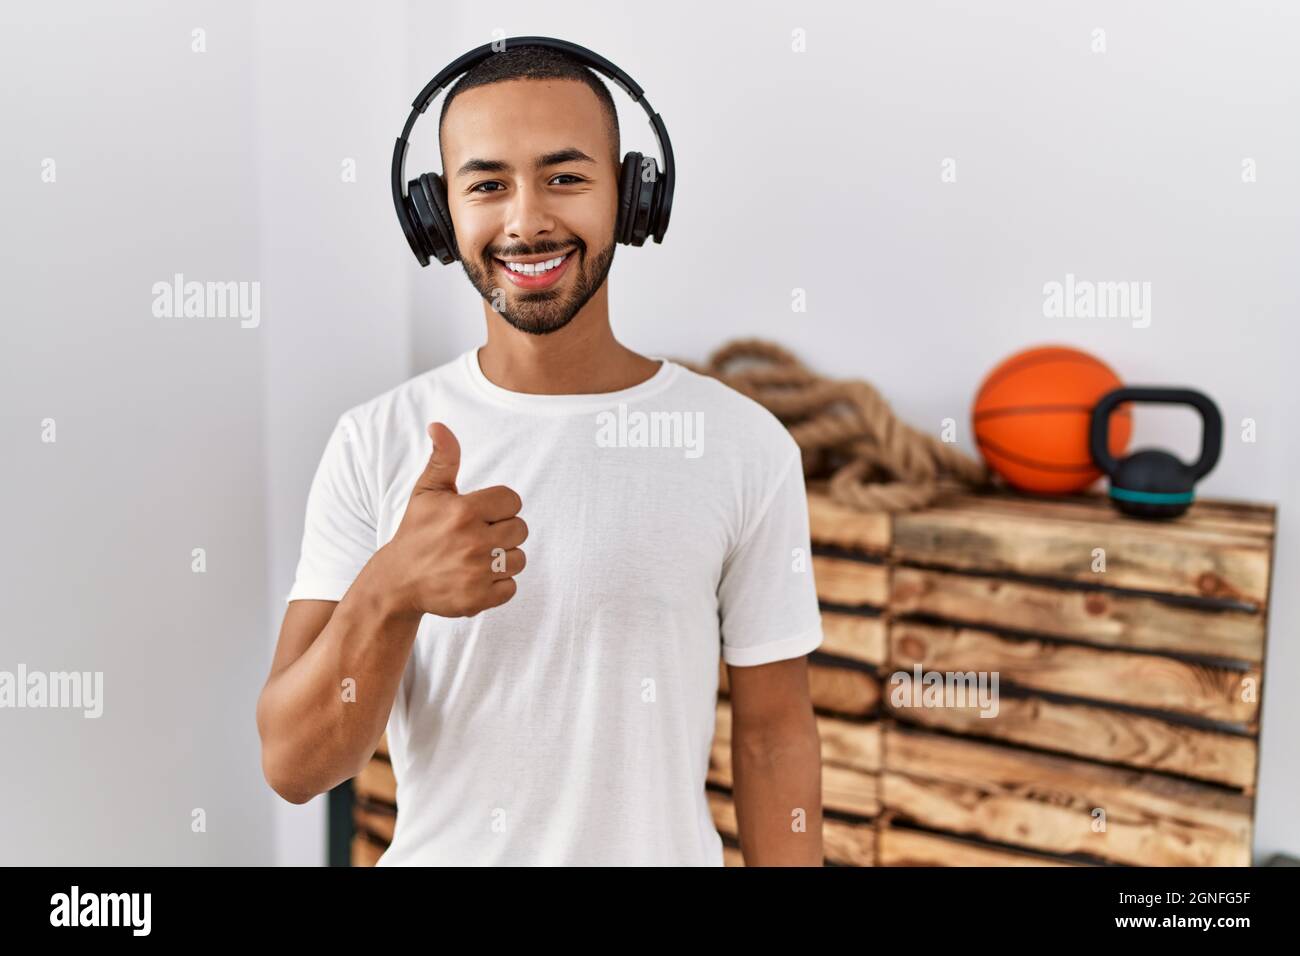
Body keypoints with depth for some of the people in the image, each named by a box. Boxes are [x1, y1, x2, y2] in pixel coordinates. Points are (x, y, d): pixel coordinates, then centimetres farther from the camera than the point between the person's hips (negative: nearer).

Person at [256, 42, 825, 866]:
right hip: (435, 849, 1)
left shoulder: (748, 447, -12)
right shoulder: (373, 444, -10)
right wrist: (388, 591, -31)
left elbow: (775, 736, -5)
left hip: (663, 848, 0)